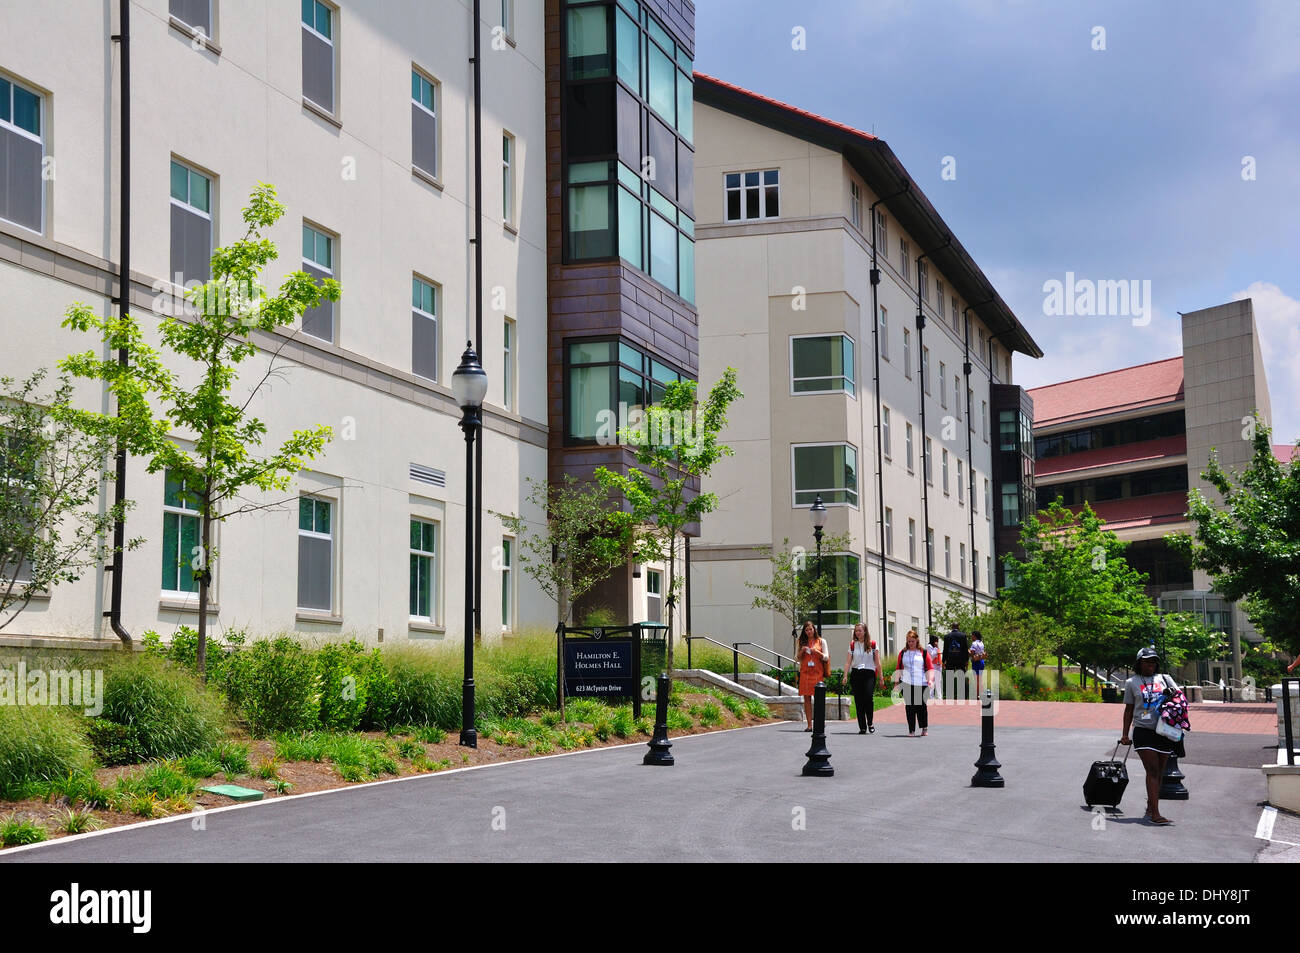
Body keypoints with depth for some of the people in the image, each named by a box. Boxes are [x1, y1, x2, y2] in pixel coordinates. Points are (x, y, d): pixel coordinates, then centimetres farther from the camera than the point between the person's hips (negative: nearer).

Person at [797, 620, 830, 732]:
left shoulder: (821, 641, 8)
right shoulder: (801, 642, 12)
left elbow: (826, 658, 4)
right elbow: (796, 659, 12)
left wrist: (817, 652, -13)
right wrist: (802, 651, -6)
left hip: (818, 673, -2)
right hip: (805, 672, 2)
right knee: (807, 698, -2)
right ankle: (809, 725, -1)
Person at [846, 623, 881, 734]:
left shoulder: (872, 644, 5)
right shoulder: (852, 645, 8)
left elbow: (877, 662, 7)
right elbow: (848, 662, 5)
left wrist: (880, 676, 4)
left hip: (869, 674, -2)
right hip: (856, 674, 2)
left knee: (868, 697, -19)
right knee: (858, 701, 0)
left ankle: (870, 722, 0)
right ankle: (862, 727, 6)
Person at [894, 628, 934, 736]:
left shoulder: (923, 653, 6)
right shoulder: (903, 653, 13)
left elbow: (930, 668, 4)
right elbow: (899, 668, 15)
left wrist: (930, 679, -9)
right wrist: (896, 680, 4)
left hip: (921, 683, -2)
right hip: (907, 683, 2)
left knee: (921, 706, -1)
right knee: (909, 707, -1)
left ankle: (925, 728, 17)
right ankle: (911, 730, 4)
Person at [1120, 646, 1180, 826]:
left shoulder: (1165, 679, 15)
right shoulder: (1132, 683, 10)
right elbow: (1129, 710, 12)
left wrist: (1173, 693, -12)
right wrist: (1125, 735, 7)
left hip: (1164, 732, 3)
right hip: (1143, 732, -3)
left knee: (1159, 772, 7)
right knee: (1152, 770, -13)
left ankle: (1150, 808, 21)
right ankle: (1155, 814, -19)